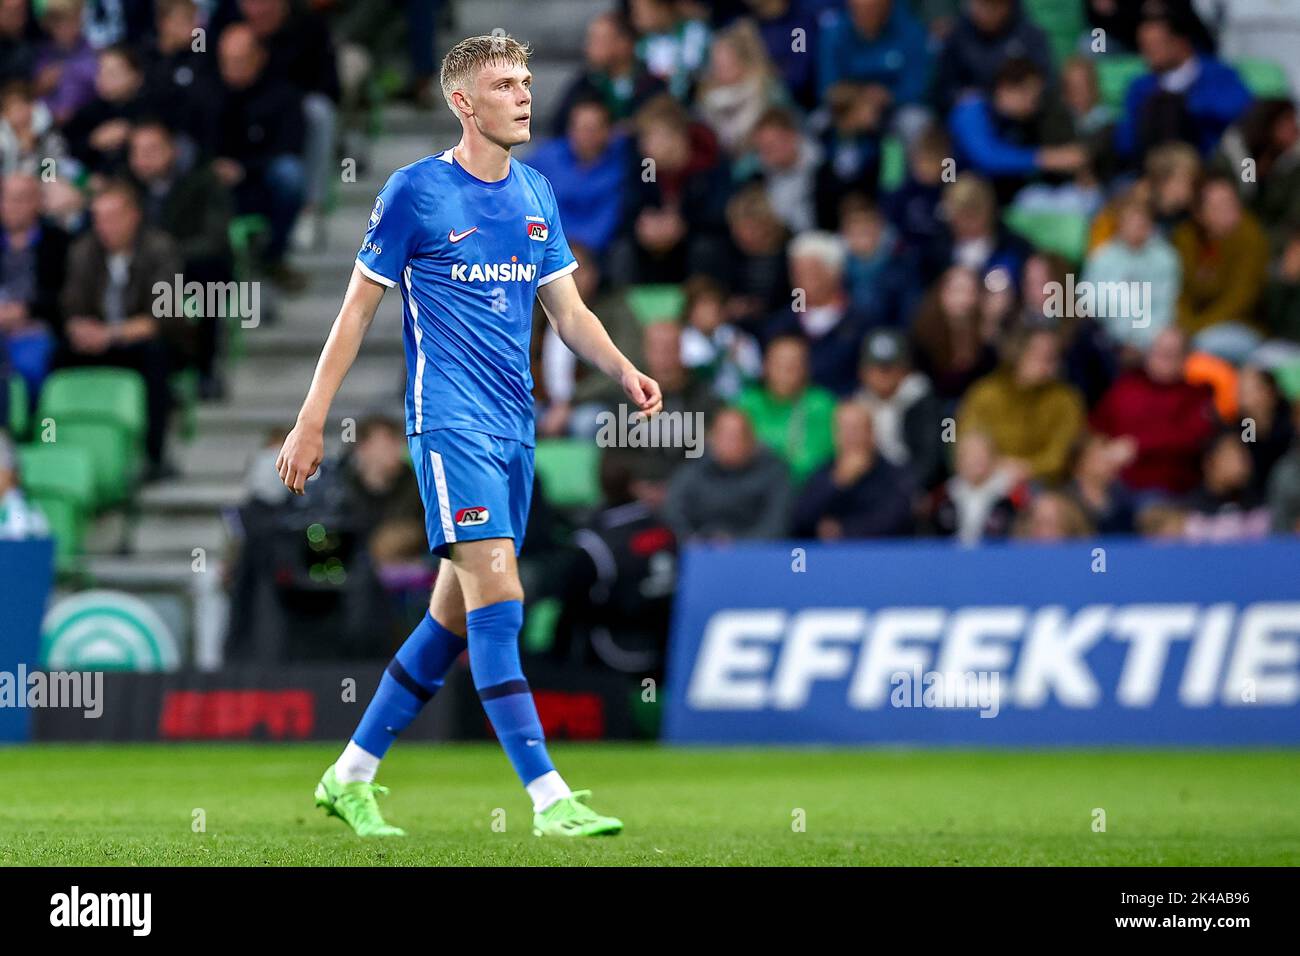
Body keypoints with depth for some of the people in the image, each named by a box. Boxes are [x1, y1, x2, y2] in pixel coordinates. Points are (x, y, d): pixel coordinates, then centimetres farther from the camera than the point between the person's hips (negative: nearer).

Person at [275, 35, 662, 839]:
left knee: (457, 615, 9)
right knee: (497, 592, -17)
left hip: (515, 426, 7)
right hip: (450, 420, -7)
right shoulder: (417, 191, -5)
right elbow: (359, 309, 0)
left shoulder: (535, 194, 13)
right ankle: (549, 799, -20)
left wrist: (624, 370, -2)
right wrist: (312, 420, -2)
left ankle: (351, 777, 21)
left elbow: (569, 312, 17)